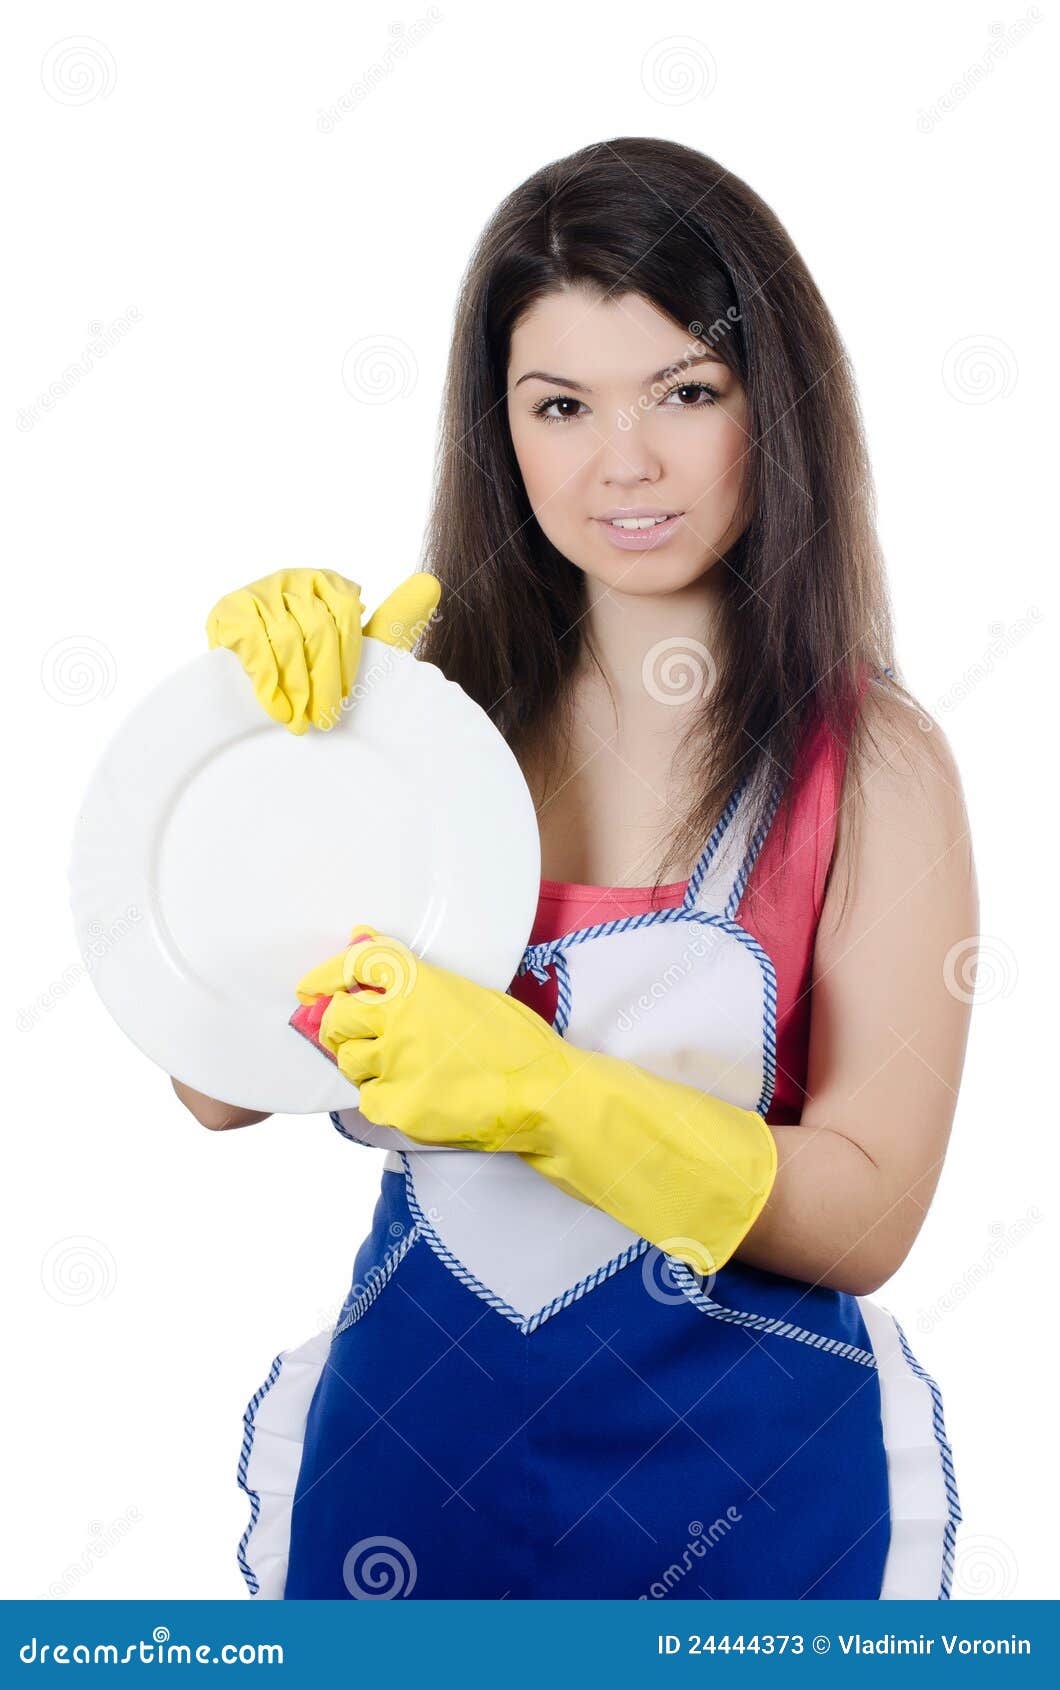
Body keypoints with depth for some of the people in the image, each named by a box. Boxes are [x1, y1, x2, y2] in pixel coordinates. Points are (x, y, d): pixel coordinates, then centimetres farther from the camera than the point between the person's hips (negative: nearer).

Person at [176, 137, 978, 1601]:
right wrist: (273, 730, -18)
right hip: (405, 1425, 2)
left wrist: (531, 1089, -26)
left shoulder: (871, 760, -11)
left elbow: (865, 1217, -14)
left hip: (739, 1467, -2)